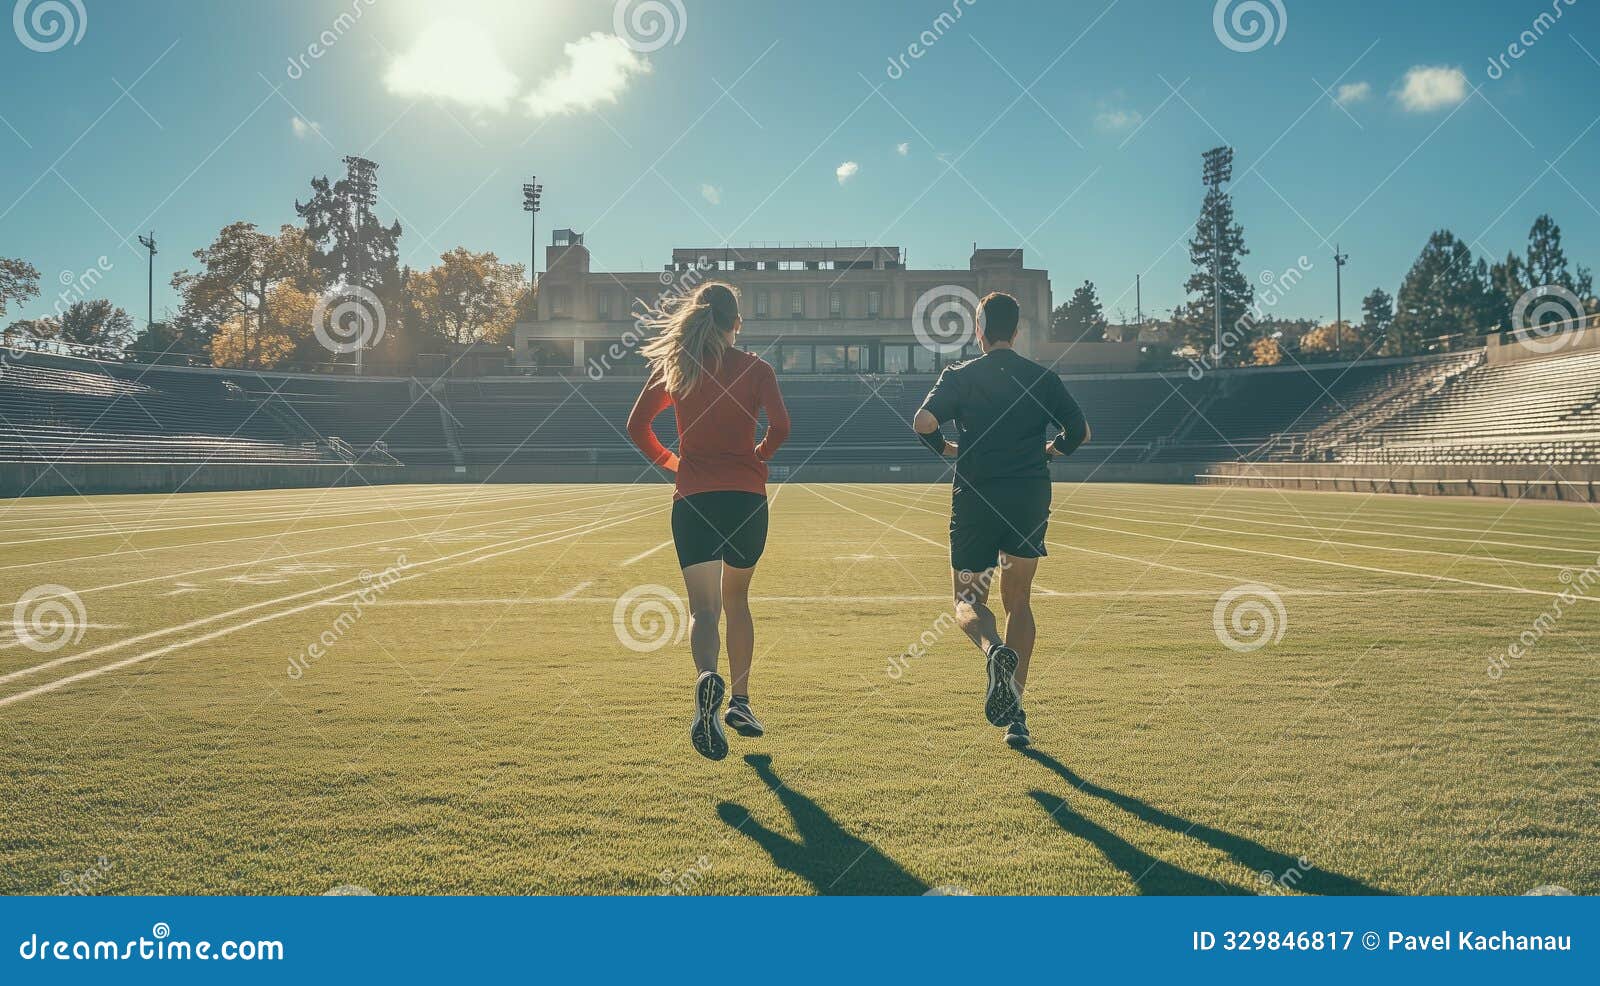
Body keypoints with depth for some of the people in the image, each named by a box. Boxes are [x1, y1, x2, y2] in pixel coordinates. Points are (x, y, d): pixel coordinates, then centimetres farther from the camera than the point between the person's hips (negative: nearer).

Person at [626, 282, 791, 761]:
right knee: (736, 599, 19)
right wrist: (757, 458, 11)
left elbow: (637, 426, 3)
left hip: (693, 498, 0)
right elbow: (780, 426, -8)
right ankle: (740, 701, 25)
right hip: (747, 496, 0)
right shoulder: (756, 368, 3)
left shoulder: (672, 367, 7)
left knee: (703, 607, -4)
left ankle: (707, 679, -35)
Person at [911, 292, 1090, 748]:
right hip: (1030, 501, 2)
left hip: (975, 501, -2)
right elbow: (1079, 431, 4)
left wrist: (947, 448, 6)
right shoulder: (1043, 378, 6)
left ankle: (994, 649, -26)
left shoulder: (960, 376, 0)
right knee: (1018, 601, 14)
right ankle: (1015, 714, 9)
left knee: (969, 601, 10)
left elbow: (923, 423, -13)